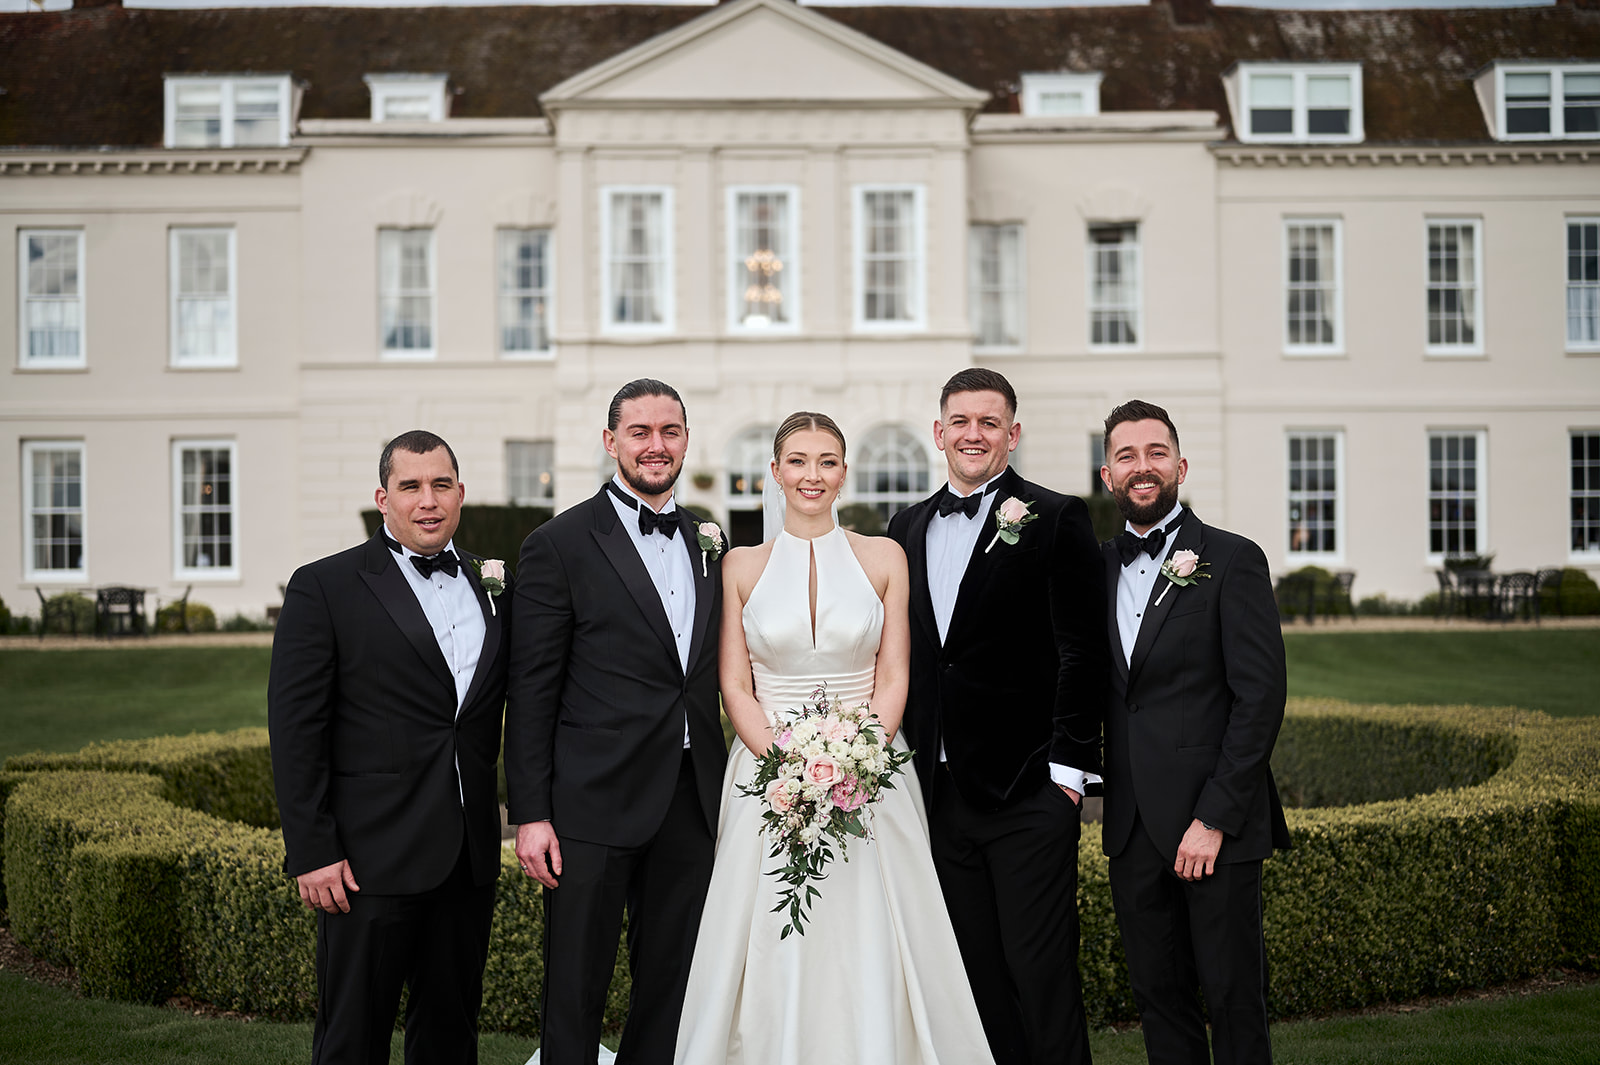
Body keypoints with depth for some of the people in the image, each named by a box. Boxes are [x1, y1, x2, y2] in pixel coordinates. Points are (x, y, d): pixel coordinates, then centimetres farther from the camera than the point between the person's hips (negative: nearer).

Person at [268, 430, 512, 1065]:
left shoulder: (494, 585, 11)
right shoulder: (324, 588, -5)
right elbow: (295, 730, -8)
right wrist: (311, 852, -12)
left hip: (472, 855, 5)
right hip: (374, 857, -5)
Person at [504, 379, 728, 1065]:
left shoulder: (708, 546, 12)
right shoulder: (559, 545, -4)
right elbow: (531, 691, -6)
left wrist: (726, 798, 11)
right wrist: (530, 814, -11)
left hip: (691, 804, 5)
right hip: (593, 805, -5)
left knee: (671, 989, 12)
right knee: (575, 991, 4)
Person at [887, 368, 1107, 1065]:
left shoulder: (1055, 520, -3)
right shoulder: (908, 527, 14)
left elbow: (1083, 653, -7)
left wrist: (1067, 767, -12)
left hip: (1028, 793, -5)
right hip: (941, 791, 5)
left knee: (1041, 974, -4)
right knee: (979, 977, 11)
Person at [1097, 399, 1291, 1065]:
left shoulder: (1233, 561, -5)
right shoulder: (1098, 567, 12)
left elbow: (1260, 698, -10)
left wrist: (1214, 819, -15)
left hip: (1216, 829, -5)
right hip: (1132, 828, 5)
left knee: (1234, 997, 2)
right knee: (1158, 998, 10)